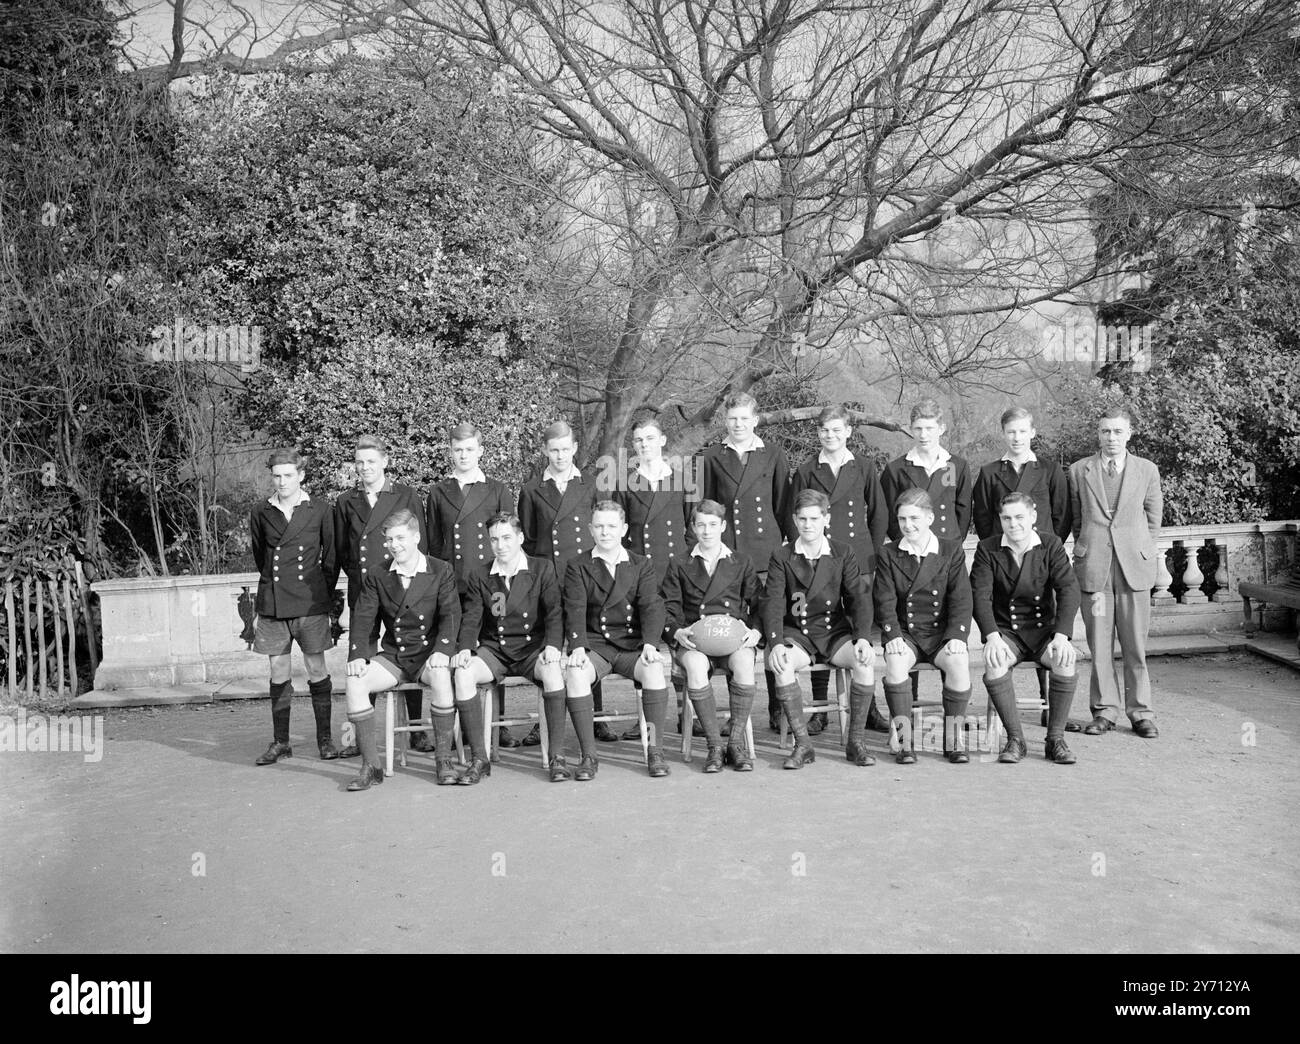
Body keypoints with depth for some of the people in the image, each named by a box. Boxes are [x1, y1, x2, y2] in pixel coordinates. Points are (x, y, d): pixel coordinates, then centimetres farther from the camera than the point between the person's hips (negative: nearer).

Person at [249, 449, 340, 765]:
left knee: (317, 670, 2)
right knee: (279, 673, 6)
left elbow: (331, 556, 5)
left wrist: (323, 594, 5)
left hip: (310, 603, -2)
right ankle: (280, 742, 14)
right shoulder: (260, 513, 6)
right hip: (272, 604, 2)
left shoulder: (320, 510, 0)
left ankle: (324, 739, 11)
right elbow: (259, 556, 17)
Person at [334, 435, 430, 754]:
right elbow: (341, 549, 16)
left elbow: (419, 544, 5)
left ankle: (416, 731, 11)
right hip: (361, 589, 2)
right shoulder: (346, 502, 11)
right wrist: (356, 574, 5)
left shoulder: (406, 496, 5)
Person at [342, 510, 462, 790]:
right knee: (354, 680, -23)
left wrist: (441, 651, -27)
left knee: (441, 676, -36)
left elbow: (451, 615, -10)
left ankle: (443, 758, -22)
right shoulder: (376, 577, 7)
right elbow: (363, 618, 0)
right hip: (392, 657, 3)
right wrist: (358, 655, -17)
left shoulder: (441, 572, -1)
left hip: (429, 654, -3)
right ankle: (371, 764, -18)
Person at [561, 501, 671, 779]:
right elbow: (575, 610, -4)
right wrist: (578, 648, -21)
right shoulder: (578, 566, 9)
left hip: (632, 645, 1)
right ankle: (589, 755, -22)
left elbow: (651, 606, -1)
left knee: (655, 670, -31)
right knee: (574, 674, -32)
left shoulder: (641, 565, 12)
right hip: (594, 645, 0)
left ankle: (655, 751, -19)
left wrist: (649, 644, -18)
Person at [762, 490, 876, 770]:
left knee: (864, 662, -29)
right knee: (783, 665, -33)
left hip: (836, 632, 1)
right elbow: (773, 603, -7)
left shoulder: (843, 554, 6)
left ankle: (856, 741, -13)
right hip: (797, 634, -1)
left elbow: (859, 597, -3)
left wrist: (863, 638, -20)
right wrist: (776, 644, -24)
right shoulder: (781, 557, 3)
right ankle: (802, 744, -21)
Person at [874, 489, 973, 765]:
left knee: (959, 662, -31)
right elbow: (885, 603, -1)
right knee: (895, 662, -32)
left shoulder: (952, 551, 6)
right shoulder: (888, 555, 7)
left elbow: (961, 601, 0)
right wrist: (893, 636, -17)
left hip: (942, 633, 0)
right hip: (904, 634, 0)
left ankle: (954, 739, -14)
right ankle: (904, 740, -22)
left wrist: (956, 636, -14)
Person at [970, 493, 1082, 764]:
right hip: (1005, 631, 0)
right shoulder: (987, 549, -1)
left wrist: (1061, 636, -25)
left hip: (1043, 629, 0)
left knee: (1065, 662, -31)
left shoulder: (1051, 545, -1)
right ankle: (1015, 739, -17)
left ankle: (1056, 739, -15)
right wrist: (992, 637, -26)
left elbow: (1068, 590, -10)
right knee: (994, 664, -32)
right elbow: (980, 596, -10)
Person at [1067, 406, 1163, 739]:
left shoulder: (1147, 470, 8)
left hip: (1135, 565, 0)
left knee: (1136, 644, 1)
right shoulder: (1078, 471, 7)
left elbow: (1154, 518, 15)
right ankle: (1104, 709, 12)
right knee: (1099, 643, 2)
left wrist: (1142, 551, 12)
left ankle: (1140, 711, 11)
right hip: (1093, 565, 0)